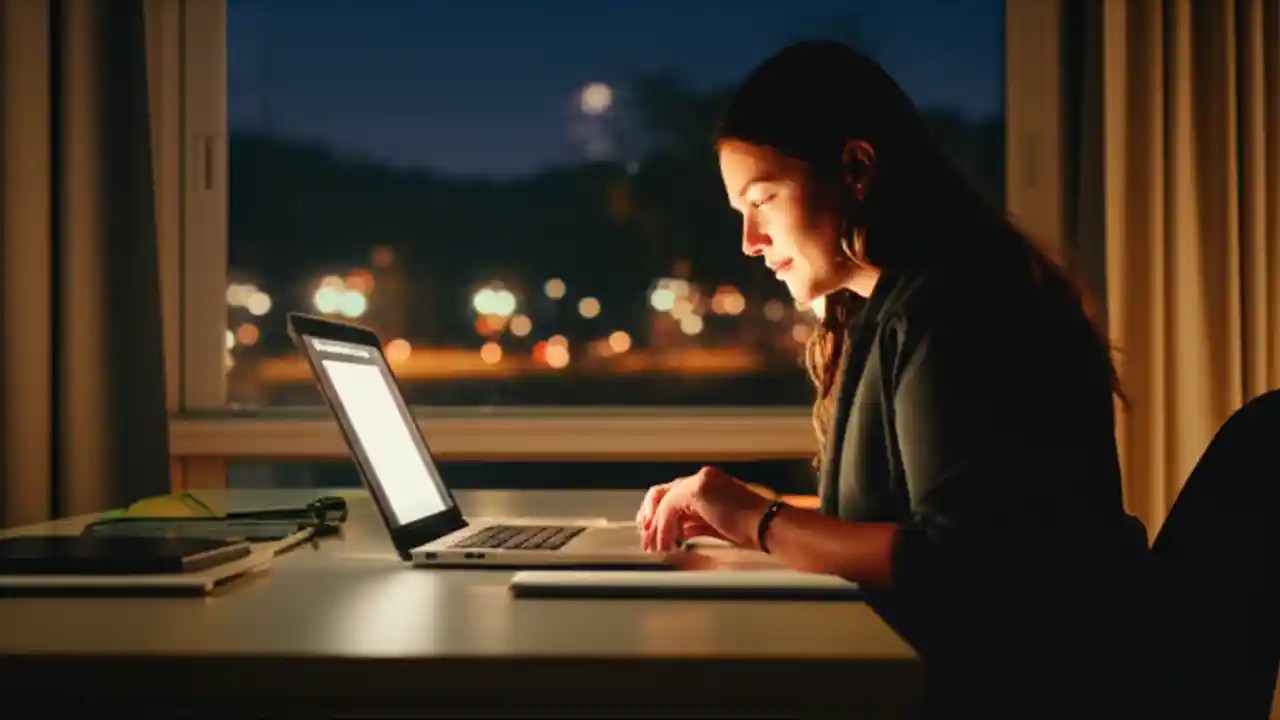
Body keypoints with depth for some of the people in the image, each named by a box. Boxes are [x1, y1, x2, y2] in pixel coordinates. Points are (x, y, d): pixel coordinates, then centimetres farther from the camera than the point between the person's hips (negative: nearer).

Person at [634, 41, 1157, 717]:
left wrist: (764, 522, -16)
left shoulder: (939, 308, -17)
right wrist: (735, 516, 2)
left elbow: (955, 556, -23)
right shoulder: (882, 310, 13)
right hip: (945, 664, 8)